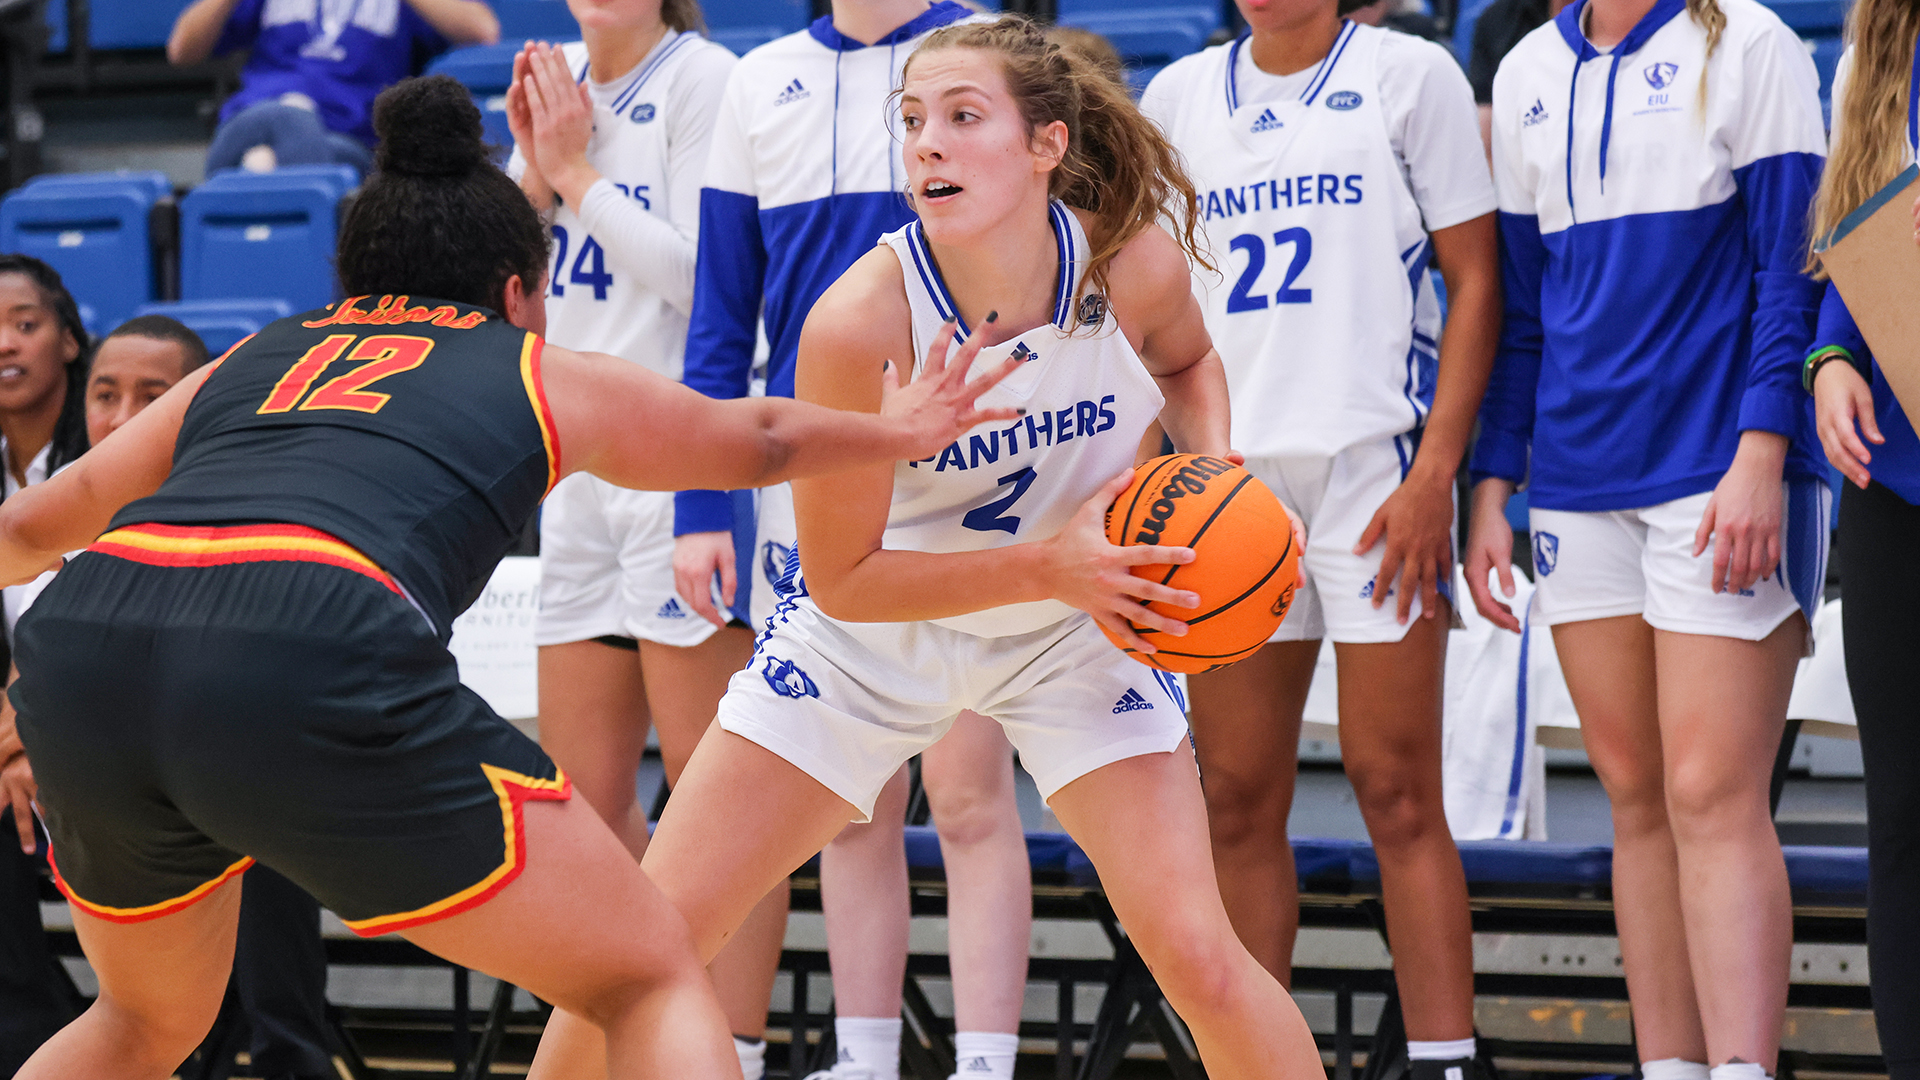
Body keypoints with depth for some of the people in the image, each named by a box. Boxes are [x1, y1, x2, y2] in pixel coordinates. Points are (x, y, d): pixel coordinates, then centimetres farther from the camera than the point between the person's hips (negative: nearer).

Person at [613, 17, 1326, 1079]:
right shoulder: (857, 322, -30)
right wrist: (1044, 566, -29)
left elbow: (1187, 362, 7)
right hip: (870, 630, -1)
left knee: (1196, 954, -13)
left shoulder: (1136, 264, -21)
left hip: (1070, 627, 1)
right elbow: (841, 579, -20)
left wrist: (1213, 472, -13)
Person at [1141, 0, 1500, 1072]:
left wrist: (1435, 473, -10)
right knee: (1238, 797, 3)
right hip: (1224, 470, 4)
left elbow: (1475, 282, 0)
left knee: (1395, 786, -8)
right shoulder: (1179, 96, 15)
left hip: (1375, 461, -4)